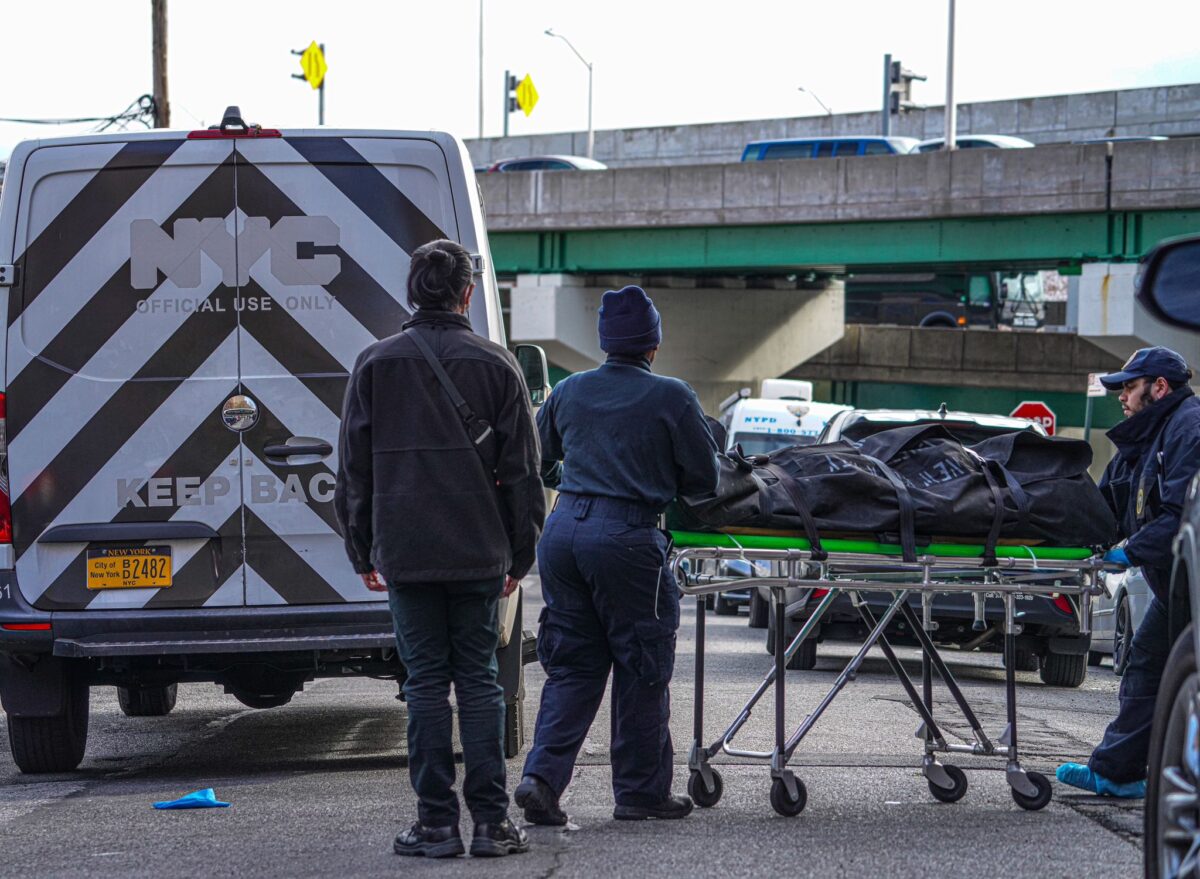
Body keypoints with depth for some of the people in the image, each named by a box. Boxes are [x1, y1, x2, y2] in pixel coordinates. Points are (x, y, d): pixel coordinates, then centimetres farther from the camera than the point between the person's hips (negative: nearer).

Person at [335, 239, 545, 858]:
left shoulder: (375, 365, 2)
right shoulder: (495, 365, 1)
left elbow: (354, 469, 5)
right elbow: (522, 470, 3)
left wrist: (362, 552, 13)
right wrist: (520, 553, 10)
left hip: (405, 552, 0)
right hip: (478, 552, 0)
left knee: (426, 682, 3)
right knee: (478, 680, 4)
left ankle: (436, 823, 2)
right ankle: (491, 822, 1)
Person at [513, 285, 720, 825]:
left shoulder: (568, 392, 11)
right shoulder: (671, 398, -3)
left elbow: (537, 466, 24)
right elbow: (705, 477, 4)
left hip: (564, 530, 5)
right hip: (626, 537, -5)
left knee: (572, 666, 12)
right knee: (641, 669, 7)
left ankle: (542, 777, -2)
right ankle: (640, 791, 14)